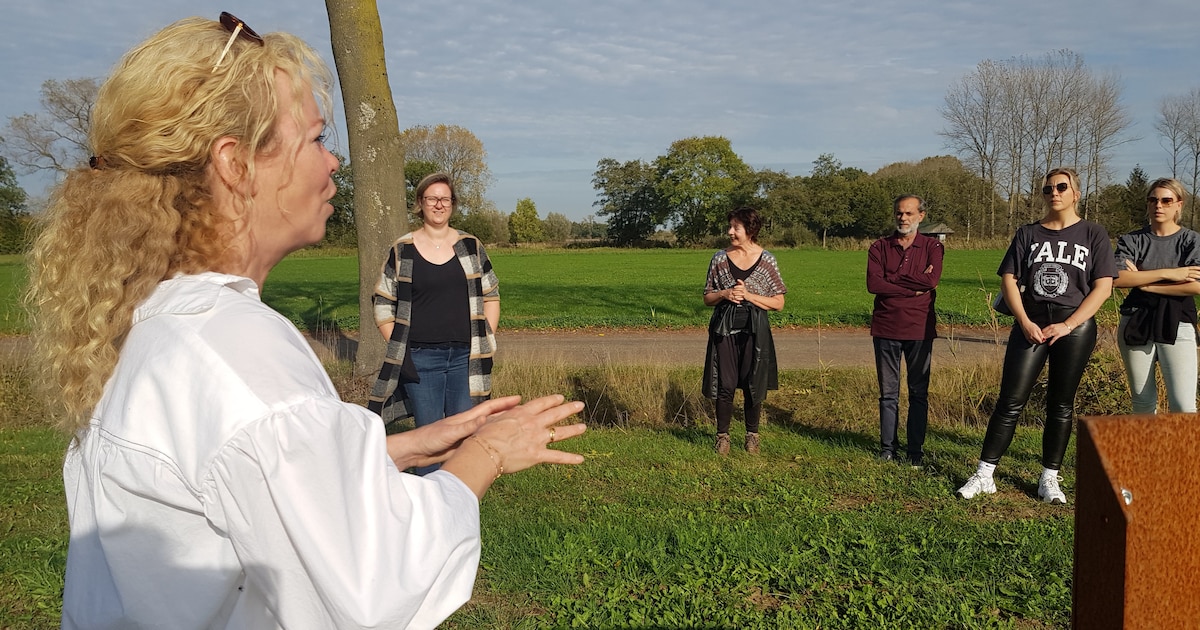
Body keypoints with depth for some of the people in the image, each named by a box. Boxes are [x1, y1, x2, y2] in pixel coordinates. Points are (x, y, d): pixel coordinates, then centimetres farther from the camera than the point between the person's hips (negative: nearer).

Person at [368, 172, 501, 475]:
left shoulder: (471, 246, 7)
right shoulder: (402, 250, 2)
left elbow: (491, 296, 13)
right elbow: (383, 304, 6)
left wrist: (487, 341, 3)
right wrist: (398, 348, -2)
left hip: (465, 358, 2)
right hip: (420, 360, -1)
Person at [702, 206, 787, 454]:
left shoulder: (767, 261, -1)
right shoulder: (720, 259, 4)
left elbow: (778, 303, -1)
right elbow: (707, 299, 10)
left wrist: (748, 295, -12)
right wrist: (724, 295, -11)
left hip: (754, 330, -1)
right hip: (725, 329, 1)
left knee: (753, 385, 5)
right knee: (725, 385, 0)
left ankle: (752, 434, 23)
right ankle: (722, 436, 14)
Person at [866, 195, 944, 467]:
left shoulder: (932, 247, 3)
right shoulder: (880, 247, 5)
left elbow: (932, 280, -15)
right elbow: (873, 284, -11)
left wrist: (894, 277, -9)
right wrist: (914, 286, -12)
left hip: (919, 329, -1)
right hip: (886, 328, 1)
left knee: (919, 392, 6)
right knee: (888, 393, 7)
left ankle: (916, 450, 14)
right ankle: (888, 446, 15)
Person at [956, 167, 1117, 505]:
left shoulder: (1093, 234, 4)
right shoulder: (1028, 234, 9)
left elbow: (1103, 286, -2)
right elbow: (1009, 279, 4)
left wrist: (1067, 326, -11)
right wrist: (1024, 321, -9)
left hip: (1074, 328, -1)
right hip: (1031, 325, 1)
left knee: (1060, 406, 6)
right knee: (1010, 401, -3)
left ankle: (1049, 478, 16)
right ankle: (984, 475, 1)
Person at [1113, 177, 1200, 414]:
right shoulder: (1131, 241, 7)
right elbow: (1117, 278, -12)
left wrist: (1143, 282, -10)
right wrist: (1169, 273, -15)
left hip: (1177, 325, -2)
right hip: (1136, 324, 2)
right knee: (1142, 401, 9)